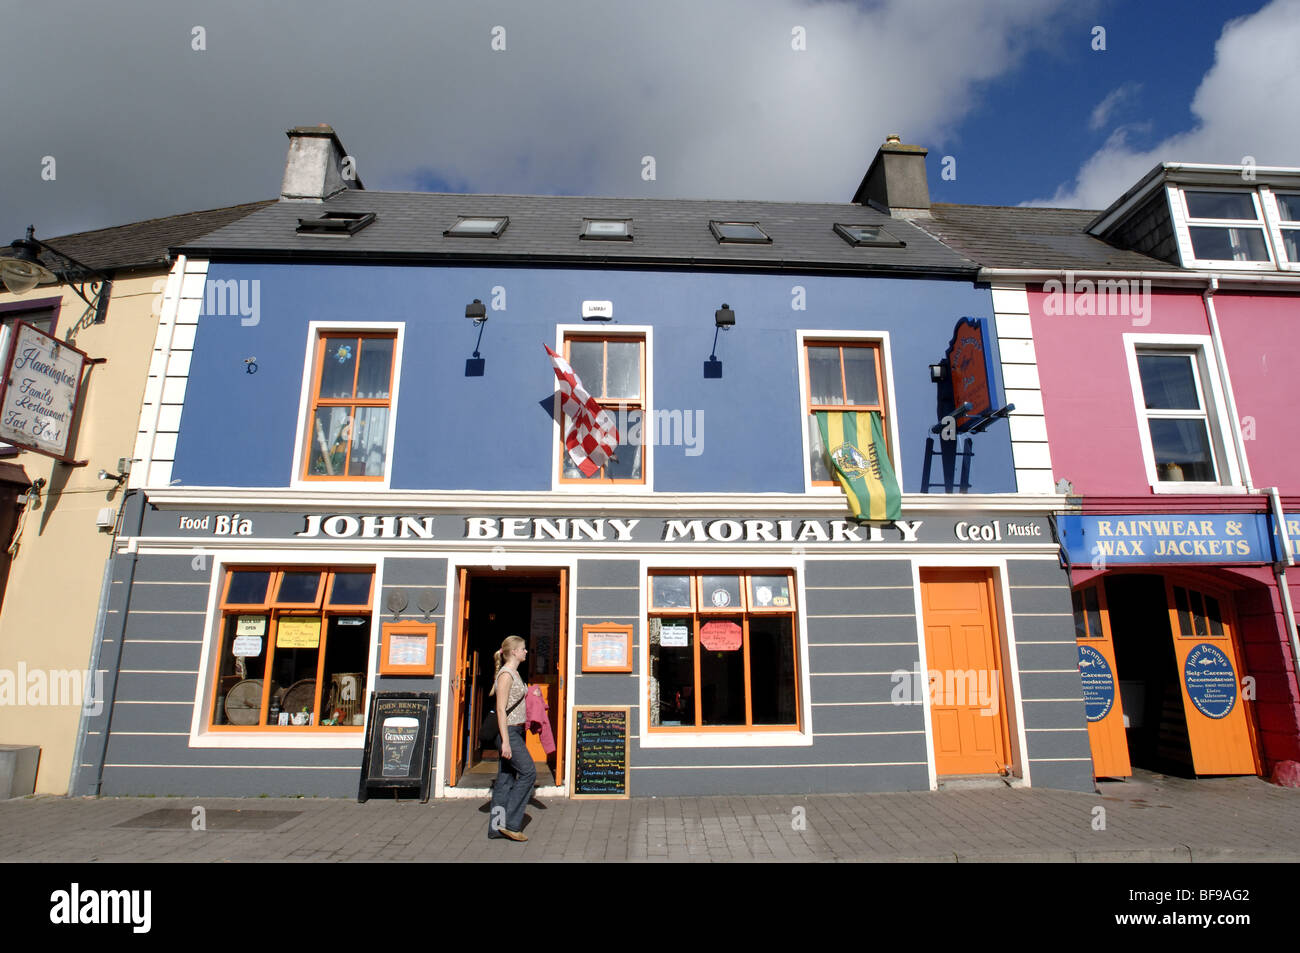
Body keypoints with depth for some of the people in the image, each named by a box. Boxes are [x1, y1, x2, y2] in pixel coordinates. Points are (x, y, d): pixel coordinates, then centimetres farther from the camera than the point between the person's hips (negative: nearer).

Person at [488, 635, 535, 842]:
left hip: (516, 730, 9)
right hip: (509, 731, -9)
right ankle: (509, 823, -4)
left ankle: (496, 827, 14)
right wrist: (505, 741, -21)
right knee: (528, 772, -9)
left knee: (506, 778, 9)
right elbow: (501, 709, -18)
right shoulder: (506, 674, -14)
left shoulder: (515, 674, 15)